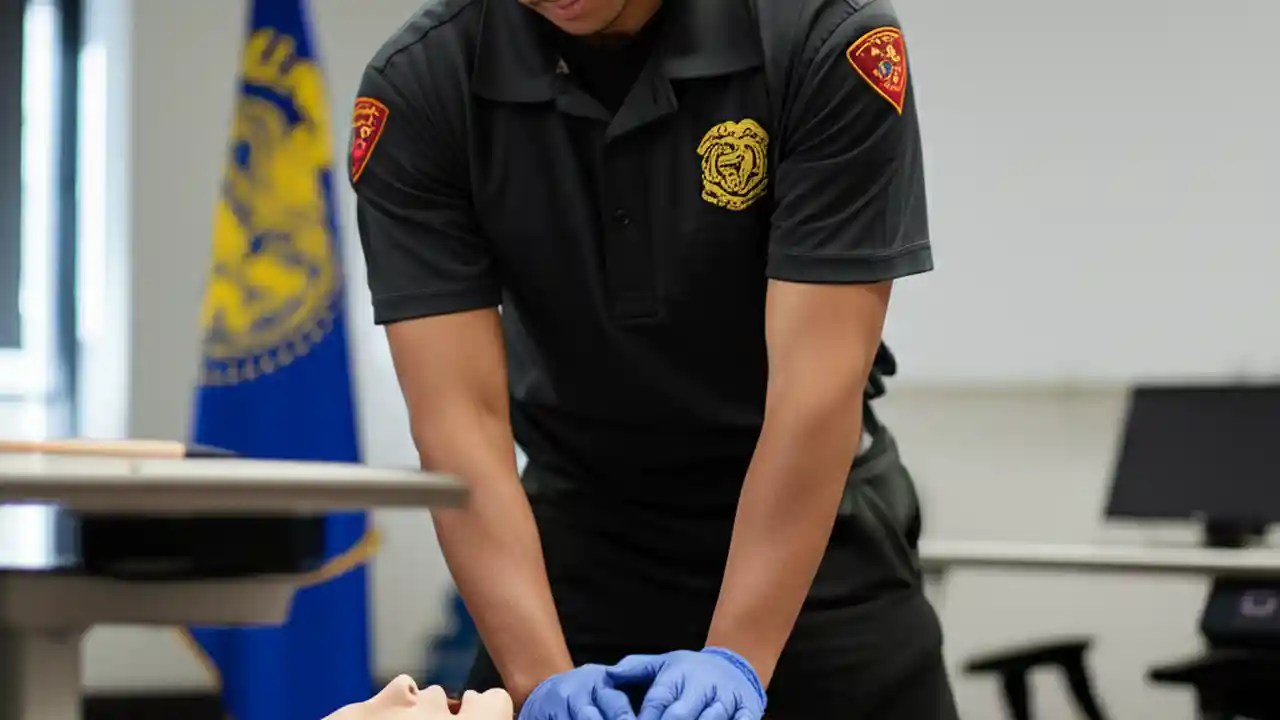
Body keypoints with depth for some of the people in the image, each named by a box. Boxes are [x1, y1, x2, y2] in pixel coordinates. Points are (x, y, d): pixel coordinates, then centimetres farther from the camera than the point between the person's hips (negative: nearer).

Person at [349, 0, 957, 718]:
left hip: (819, 537, -1)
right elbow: (459, 417, -20)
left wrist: (734, 659, -30)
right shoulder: (417, 89, -17)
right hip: (580, 542, 1)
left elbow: (818, 387, -24)